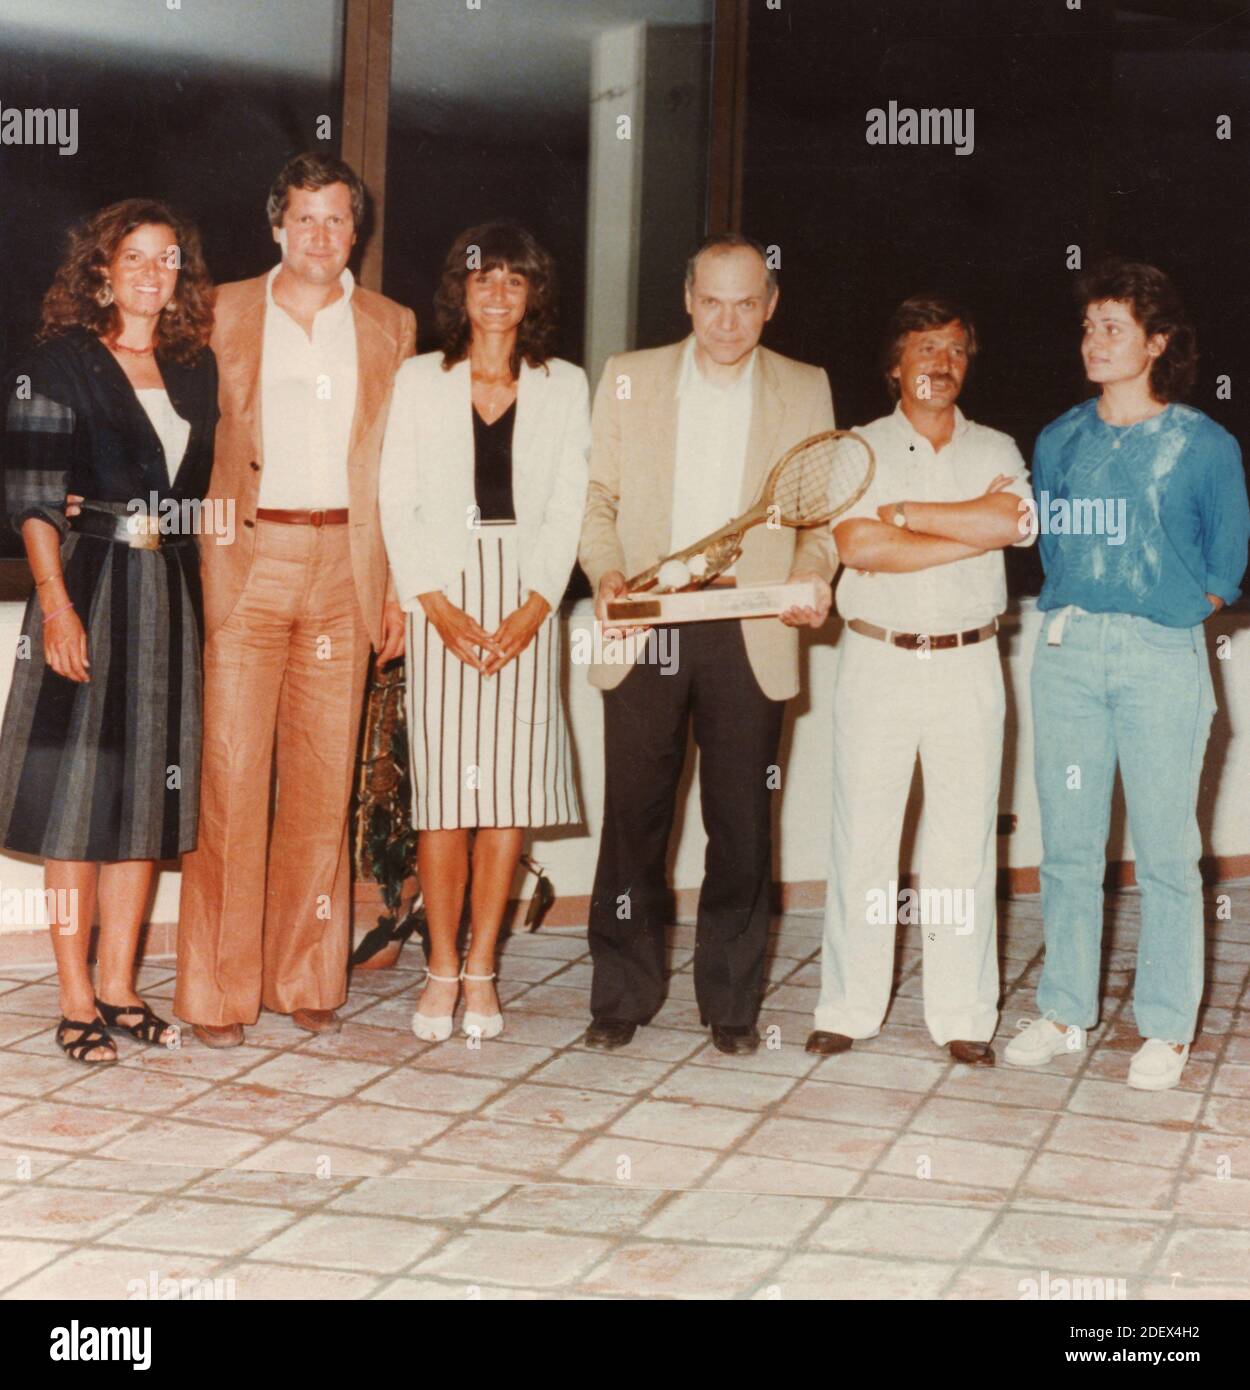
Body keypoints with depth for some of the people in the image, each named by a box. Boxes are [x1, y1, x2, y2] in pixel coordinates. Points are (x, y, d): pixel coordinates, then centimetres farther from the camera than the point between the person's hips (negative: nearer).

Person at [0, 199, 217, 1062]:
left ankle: (121, 989, 16)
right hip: (89, 589, -5)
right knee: (79, 794, -3)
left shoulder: (195, 368, 13)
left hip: (174, 593, 5)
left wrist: (204, 597, 7)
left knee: (149, 790, 8)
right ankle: (77, 1001, 4)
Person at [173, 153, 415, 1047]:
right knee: (231, 773, -5)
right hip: (246, 561, -2)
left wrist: (401, 586, 6)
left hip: (344, 566, 2)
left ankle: (306, 979, 15)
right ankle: (219, 990, 2)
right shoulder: (225, 315, 8)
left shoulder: (390, 327, 13)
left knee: (326, 780, 4)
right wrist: (195, 560, -4)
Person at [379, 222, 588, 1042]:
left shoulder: (565, 387, 10)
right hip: (442, 596, -1)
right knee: (443, 790, -4)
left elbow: (569, 506, 4)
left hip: (528, 602, 1)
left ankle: (481, 969, 7)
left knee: (511, 789, -1)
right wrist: (438, 605, -8)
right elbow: (398, 504, 3)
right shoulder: (420, 381, 9)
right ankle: (442, 972, 4)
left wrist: (533, 608, -8)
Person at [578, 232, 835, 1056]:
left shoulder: (805, 391, 10)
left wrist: (812, 572, -9)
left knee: (742, 825, 3)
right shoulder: (629, 378, 9)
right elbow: (597, 497, 8)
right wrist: (606, 573, -9)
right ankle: (623, 996, 14)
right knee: (634, 817, 3)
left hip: (751, 636, 0)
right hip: (644, 631, 0)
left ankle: (733, 1004, 14)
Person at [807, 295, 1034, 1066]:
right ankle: (849, 1009, 9)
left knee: (965, 838, 2)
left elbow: (1012, 520, -13)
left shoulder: (996, 450, 9)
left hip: (967, 663, 1)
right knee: (862, 836, 0)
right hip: (876, 659, -1)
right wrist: (971, 527, -9)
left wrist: (902, 513, -9)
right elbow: (858, 547, -11)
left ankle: (964, 1016, 9)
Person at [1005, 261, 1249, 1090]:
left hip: (1162, 656, -3)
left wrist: (1172, 610, 4)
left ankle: (1167, 1028, 8)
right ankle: (1066, 1011, 17)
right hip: (1066, 651, 4)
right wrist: (1071, 610, 8)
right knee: (1068, 844, 6)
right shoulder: (1061, 440, 11)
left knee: (1165, 850, -1)